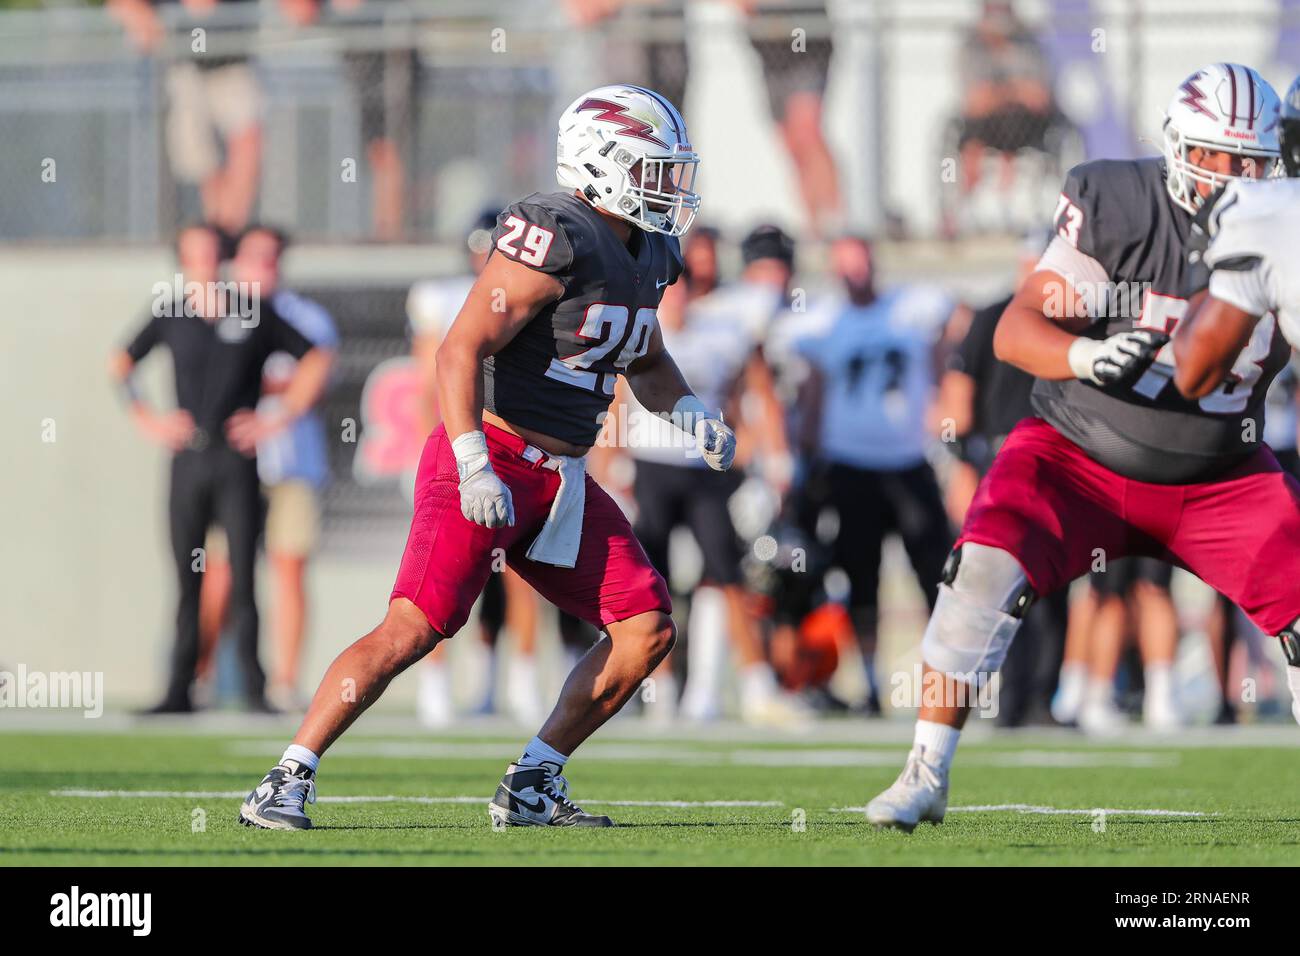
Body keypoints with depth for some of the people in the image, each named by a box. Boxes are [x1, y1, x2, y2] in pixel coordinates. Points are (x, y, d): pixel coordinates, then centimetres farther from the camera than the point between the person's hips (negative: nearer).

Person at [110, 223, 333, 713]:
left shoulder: (254, 312, 2)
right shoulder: (170, 314, 8)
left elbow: (316, 360, 7)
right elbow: (121, 364, 22)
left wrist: (279, 418, 2)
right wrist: (147, 420, 10)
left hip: (236, 457, -2)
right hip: (187, 457, 2)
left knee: (241, 576, -6)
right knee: (187, 579, 4)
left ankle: (255, 688, -4)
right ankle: (180, 689, 6)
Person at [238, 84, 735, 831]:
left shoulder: (647, 256, 12)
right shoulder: (555, 240, -17)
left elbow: (648, 364, 29)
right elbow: (462, 350, -21)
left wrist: (688, 409, 7)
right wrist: (474, 468, -29)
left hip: (560, 480, 9)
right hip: (493, 462, -9)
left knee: (649, 629, 2)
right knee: (413, 629, -17)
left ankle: (532, 788, 10)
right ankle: (286, 784, -12)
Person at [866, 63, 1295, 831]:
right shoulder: (1115, 204, -16)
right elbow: (1016, 331, -18)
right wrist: (1085, 356, -38)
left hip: (1220, 479, 2)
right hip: (1079, 455, -2)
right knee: (987, 567, -24)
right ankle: (927, 775, -13)